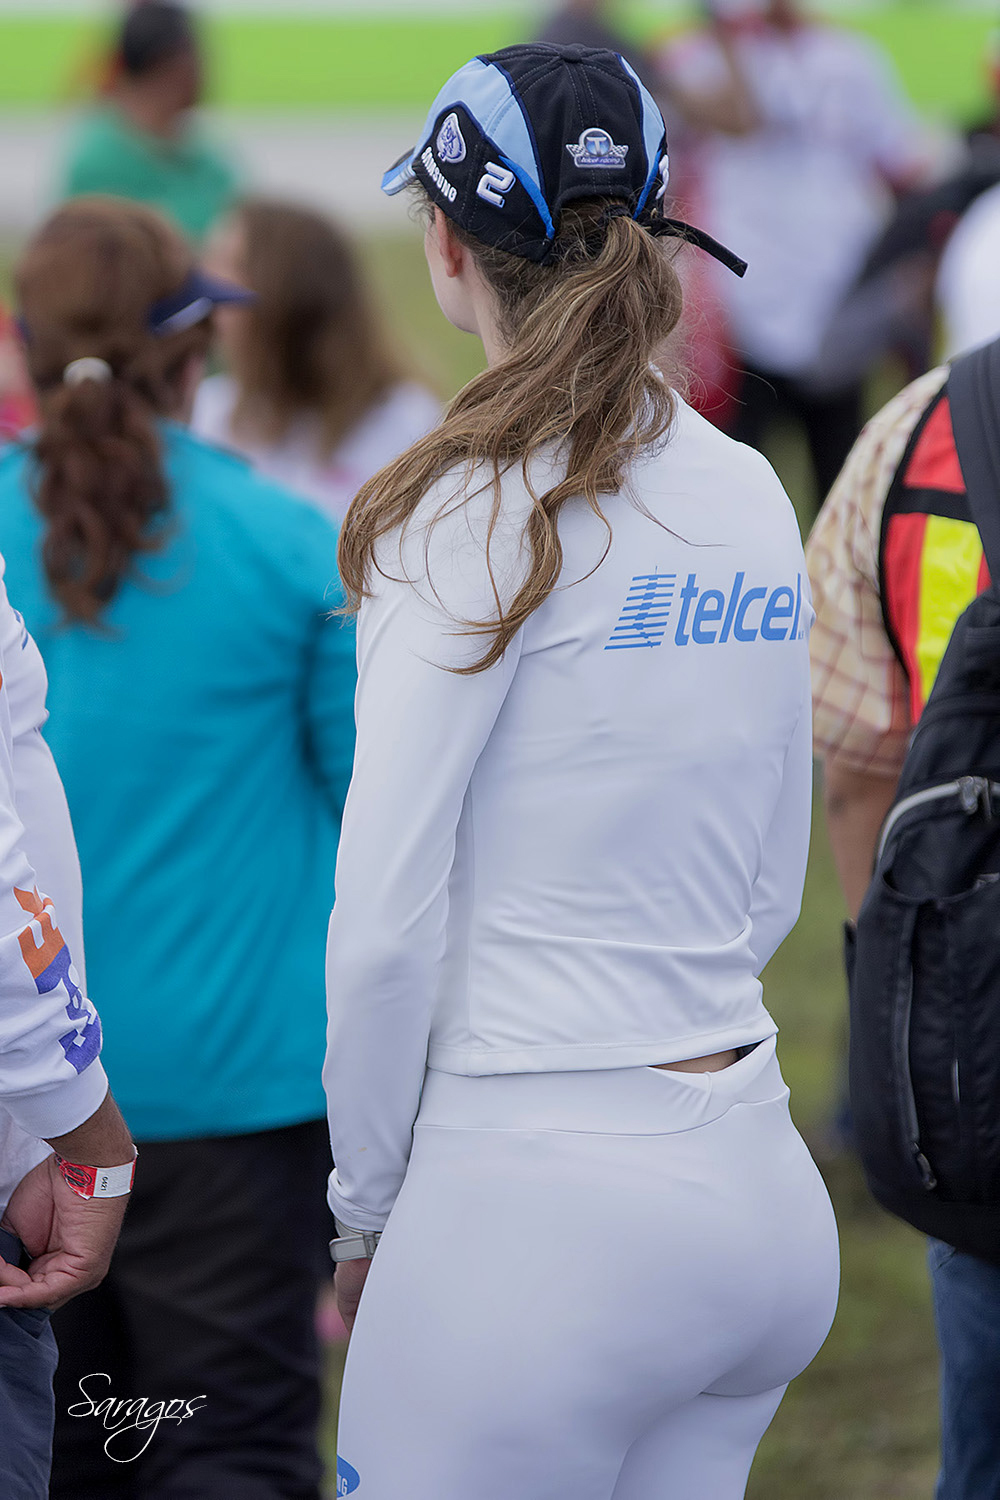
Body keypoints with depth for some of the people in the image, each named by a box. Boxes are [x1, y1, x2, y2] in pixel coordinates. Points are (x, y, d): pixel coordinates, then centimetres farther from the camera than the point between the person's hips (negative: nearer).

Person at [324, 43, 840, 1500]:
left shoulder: (477, 516, -11)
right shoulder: (754, 501, 9)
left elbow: (387, 928, -12)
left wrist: (364, 1210, -1)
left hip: (545, 1215, -7)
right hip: (765, 1200, 7)